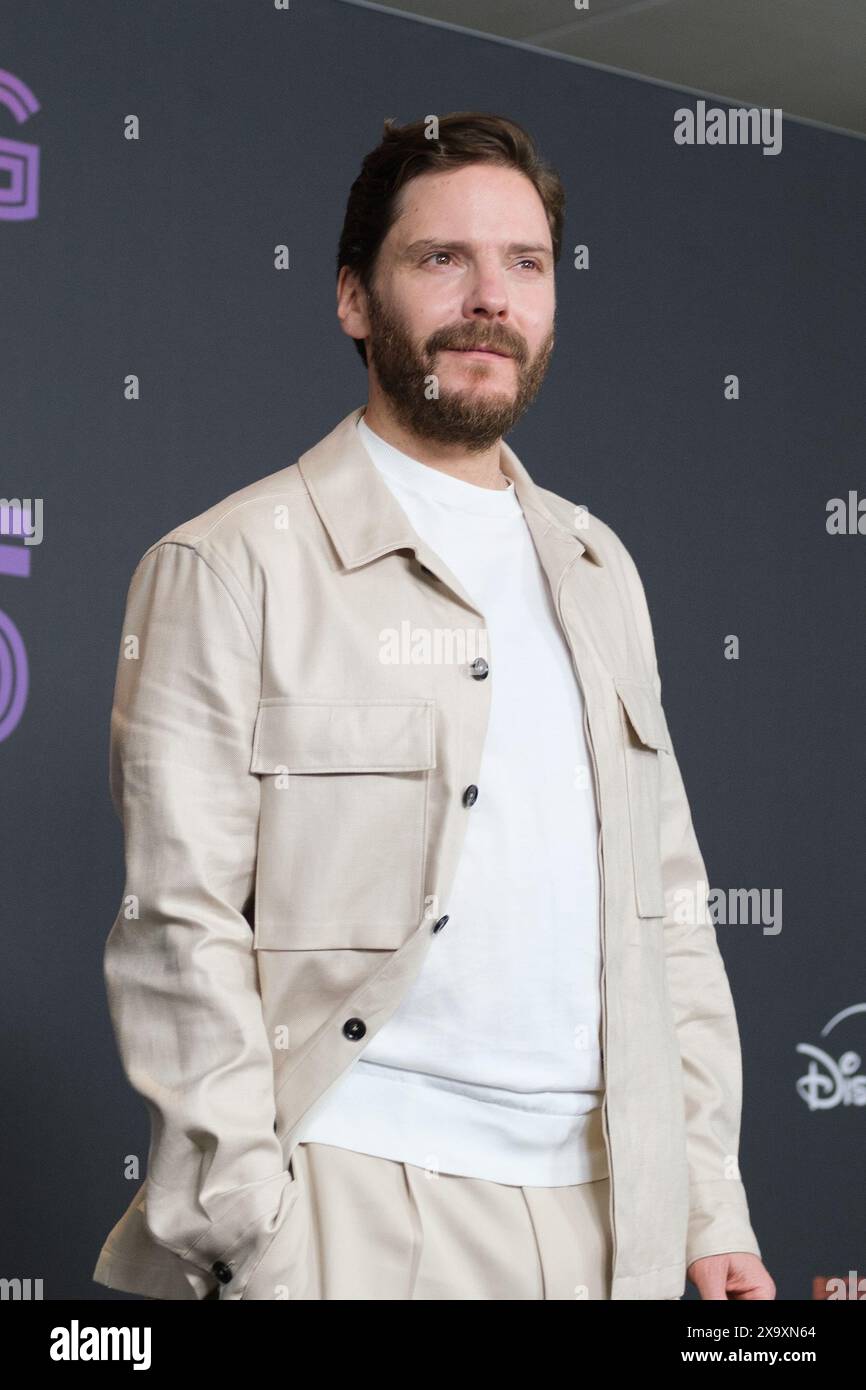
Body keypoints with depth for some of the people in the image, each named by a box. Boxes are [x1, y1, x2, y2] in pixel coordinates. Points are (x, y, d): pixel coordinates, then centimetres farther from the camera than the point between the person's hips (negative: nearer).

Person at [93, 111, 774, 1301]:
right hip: (363, 1206, -5)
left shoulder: (596, 568, 15)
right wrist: (258, 1244, -14)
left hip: (612, 1208, 5)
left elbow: (670, 901, 15)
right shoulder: (233, 567, -3)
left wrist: (714, 1209, 9)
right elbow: (182, 929, -9)